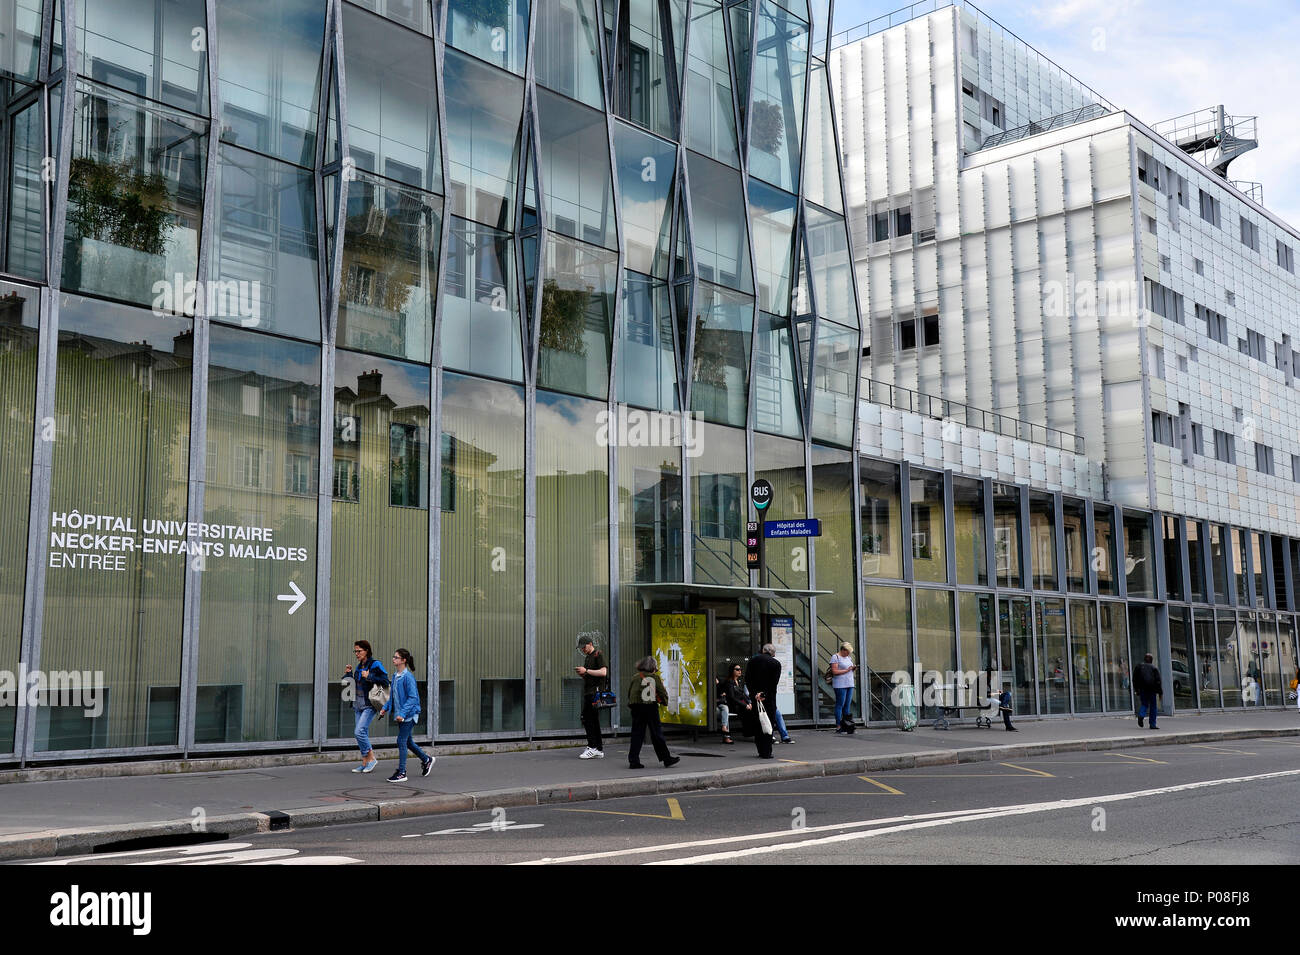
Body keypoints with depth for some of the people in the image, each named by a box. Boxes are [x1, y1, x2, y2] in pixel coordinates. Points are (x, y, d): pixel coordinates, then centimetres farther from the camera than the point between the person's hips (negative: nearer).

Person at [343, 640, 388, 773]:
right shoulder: (359, 666, 15)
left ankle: (372, 758, -2)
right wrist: (348, 674, 10)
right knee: (363, 733, 8)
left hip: (370, 705, -8)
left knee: (359, 731, -16)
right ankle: (365, 763, 13)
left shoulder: (375, 665, -8)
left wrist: (369, 677, -19)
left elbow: (385, 681, -15)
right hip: (358, 705, 8)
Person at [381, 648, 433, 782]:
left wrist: (402, 713, -26)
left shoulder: (408, 677, -18)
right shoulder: (395, 675, 8)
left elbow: (413, 698, -21)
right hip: (400, 713, 9)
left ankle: (401, 772, 1)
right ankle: (426, 759, 36)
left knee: (402, 741, -7)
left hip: (409, 714, -9)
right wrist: (385, 707, 11)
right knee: (407, 741, 17)